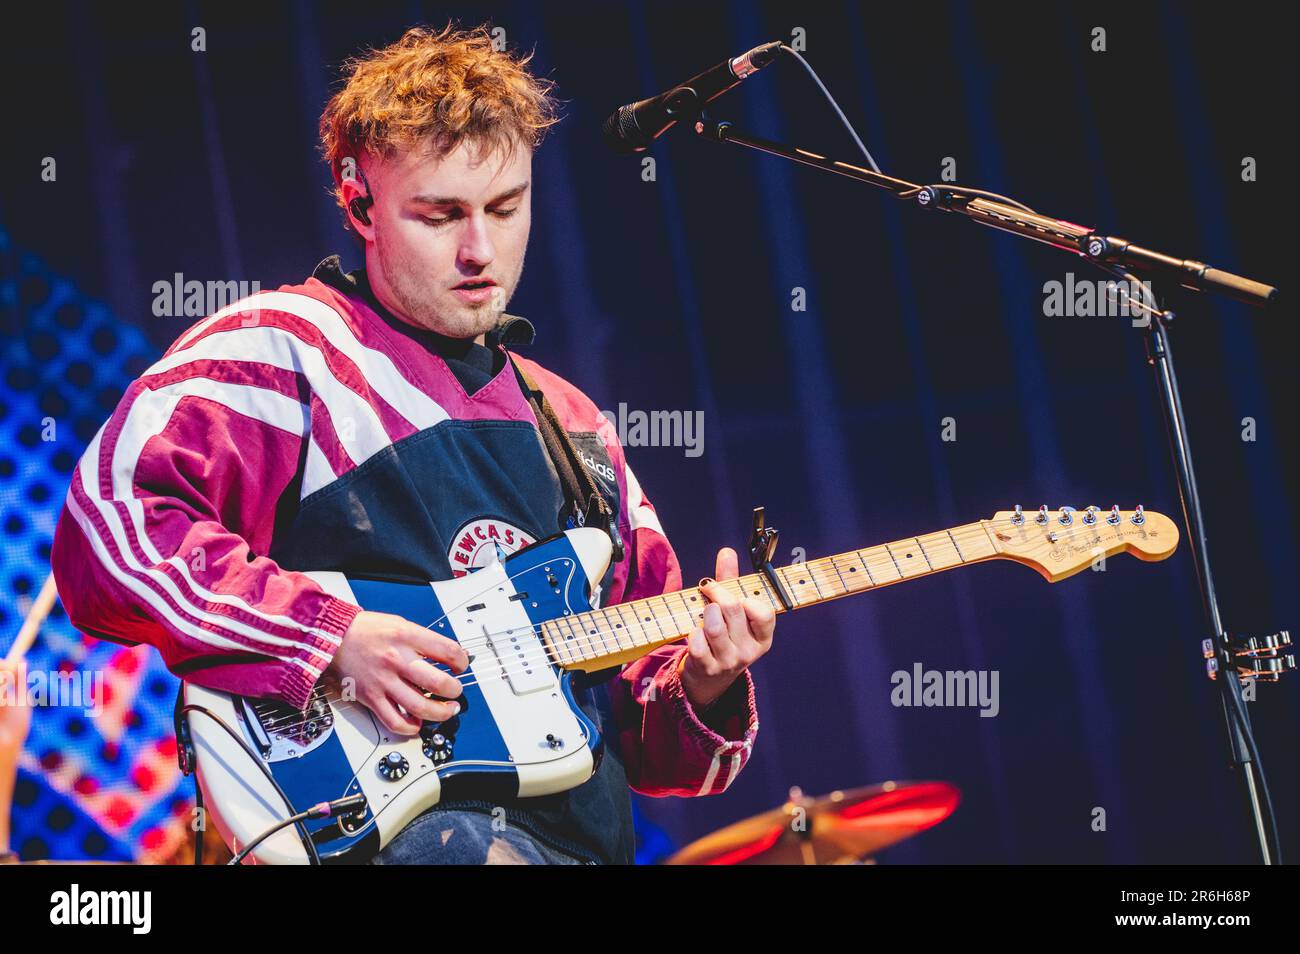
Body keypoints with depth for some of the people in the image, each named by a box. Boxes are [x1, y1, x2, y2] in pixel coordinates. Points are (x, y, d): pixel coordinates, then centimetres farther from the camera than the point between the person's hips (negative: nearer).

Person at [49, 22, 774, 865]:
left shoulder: (573, 426, 23)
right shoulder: (281, 350, 2)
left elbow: (639, 727, 25)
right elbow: (107, 529, -13)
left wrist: (699, 688, 3)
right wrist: (336, 636, -16)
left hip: (585, 837, 7)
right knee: (457, 847, -38)